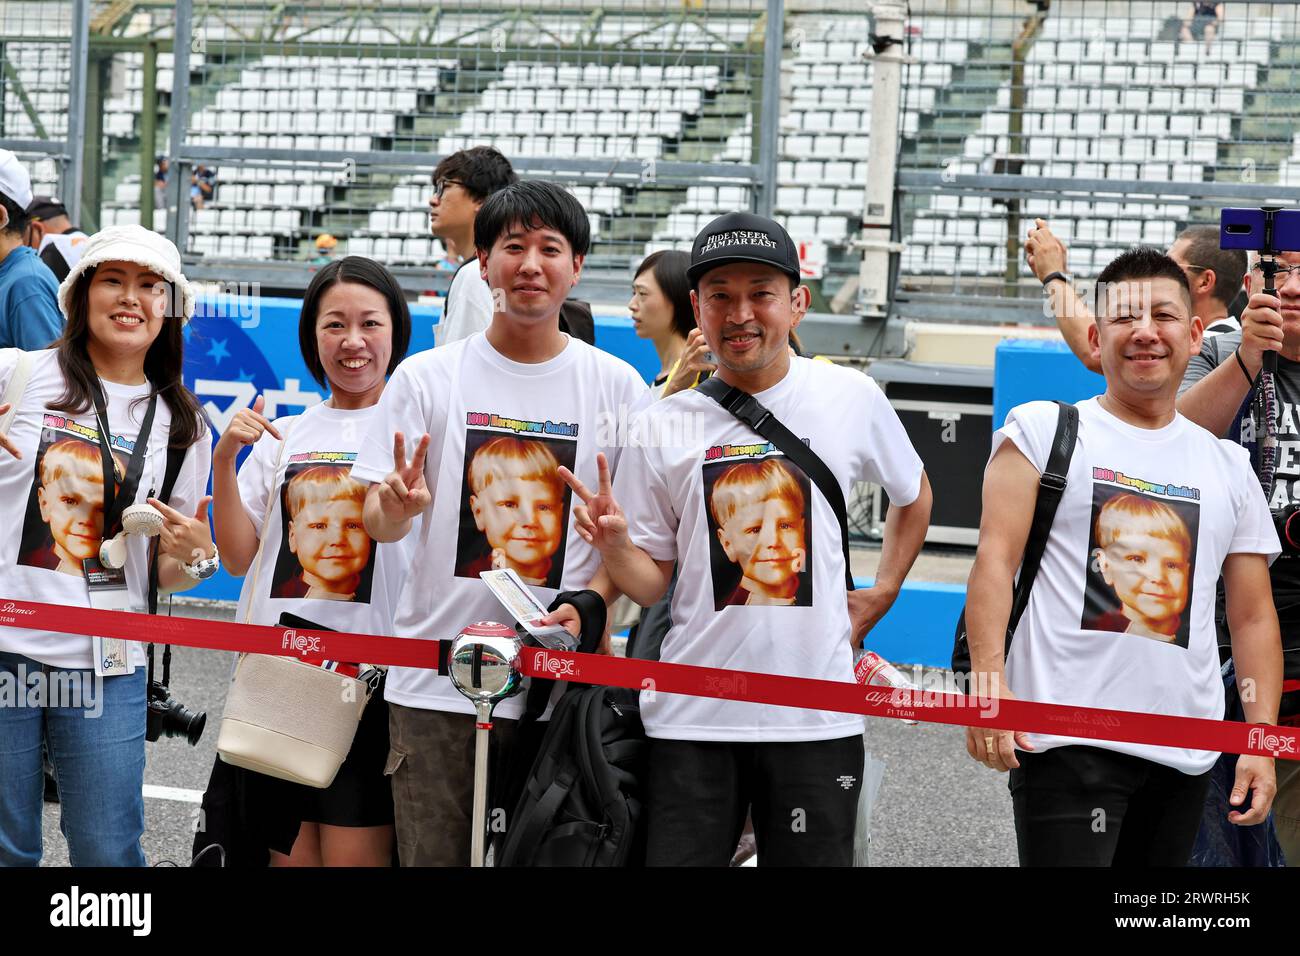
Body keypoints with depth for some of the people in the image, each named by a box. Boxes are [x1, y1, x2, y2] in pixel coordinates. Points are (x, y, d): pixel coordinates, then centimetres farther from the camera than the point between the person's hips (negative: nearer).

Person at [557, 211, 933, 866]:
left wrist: (878, 598, 12)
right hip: (692, 716, 0)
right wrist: (614, 546, -15)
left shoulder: (851, 398, 3)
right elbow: (652, 583, 5)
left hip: (816, 717, 0)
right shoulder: (660, 428, 2)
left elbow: (913, 495, 21)